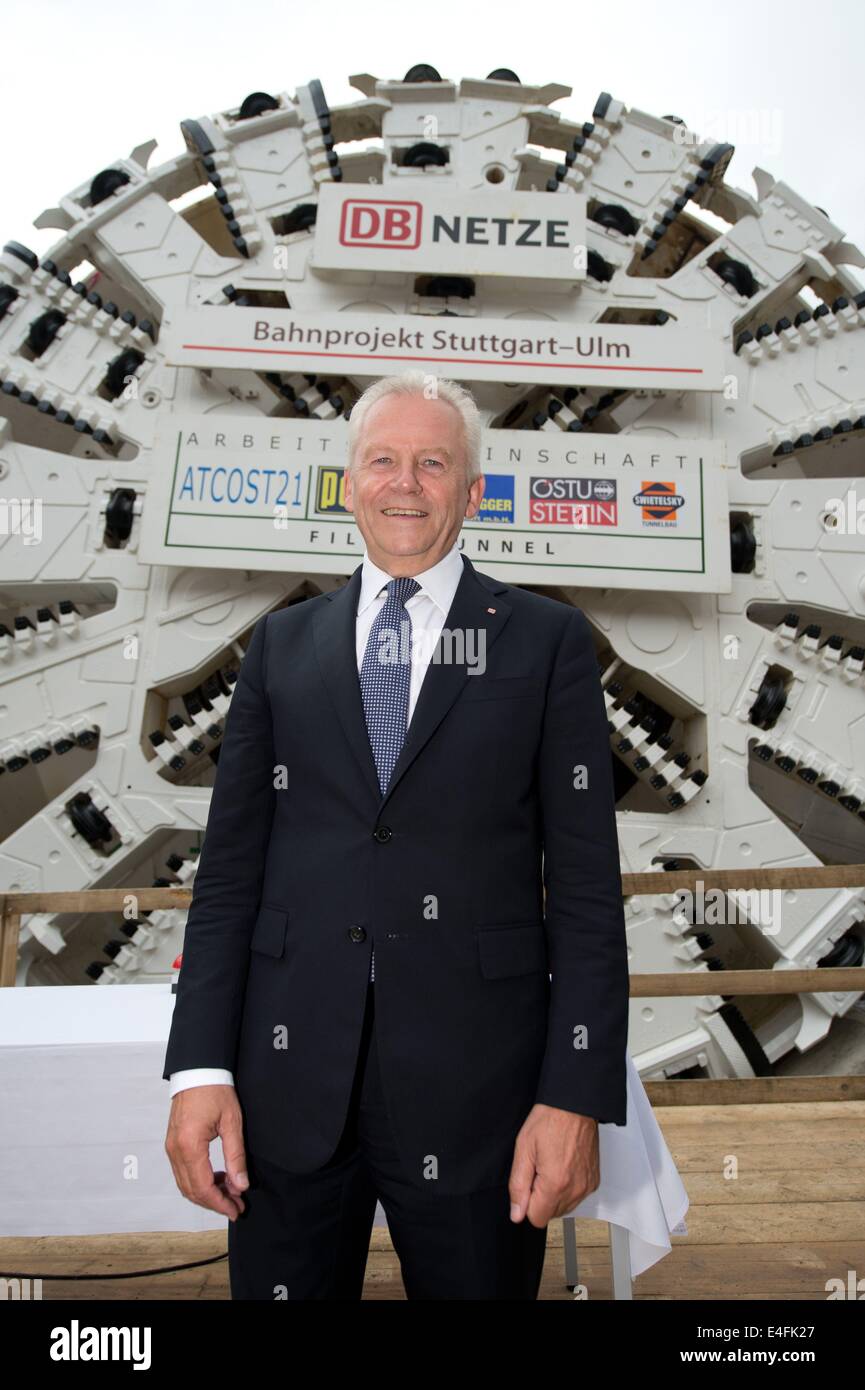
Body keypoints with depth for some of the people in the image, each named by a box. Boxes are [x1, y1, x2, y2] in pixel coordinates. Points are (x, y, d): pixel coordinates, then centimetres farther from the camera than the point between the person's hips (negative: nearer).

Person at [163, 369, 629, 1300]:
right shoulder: (283, 642, 7)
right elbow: (229, 869, 5)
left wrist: (578, 1096, -9)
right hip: (289, 1081, 2)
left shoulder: (549, 640, 0)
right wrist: (200, 1069, -1)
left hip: (474, 1085, -1)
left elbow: (585, 884, -3)